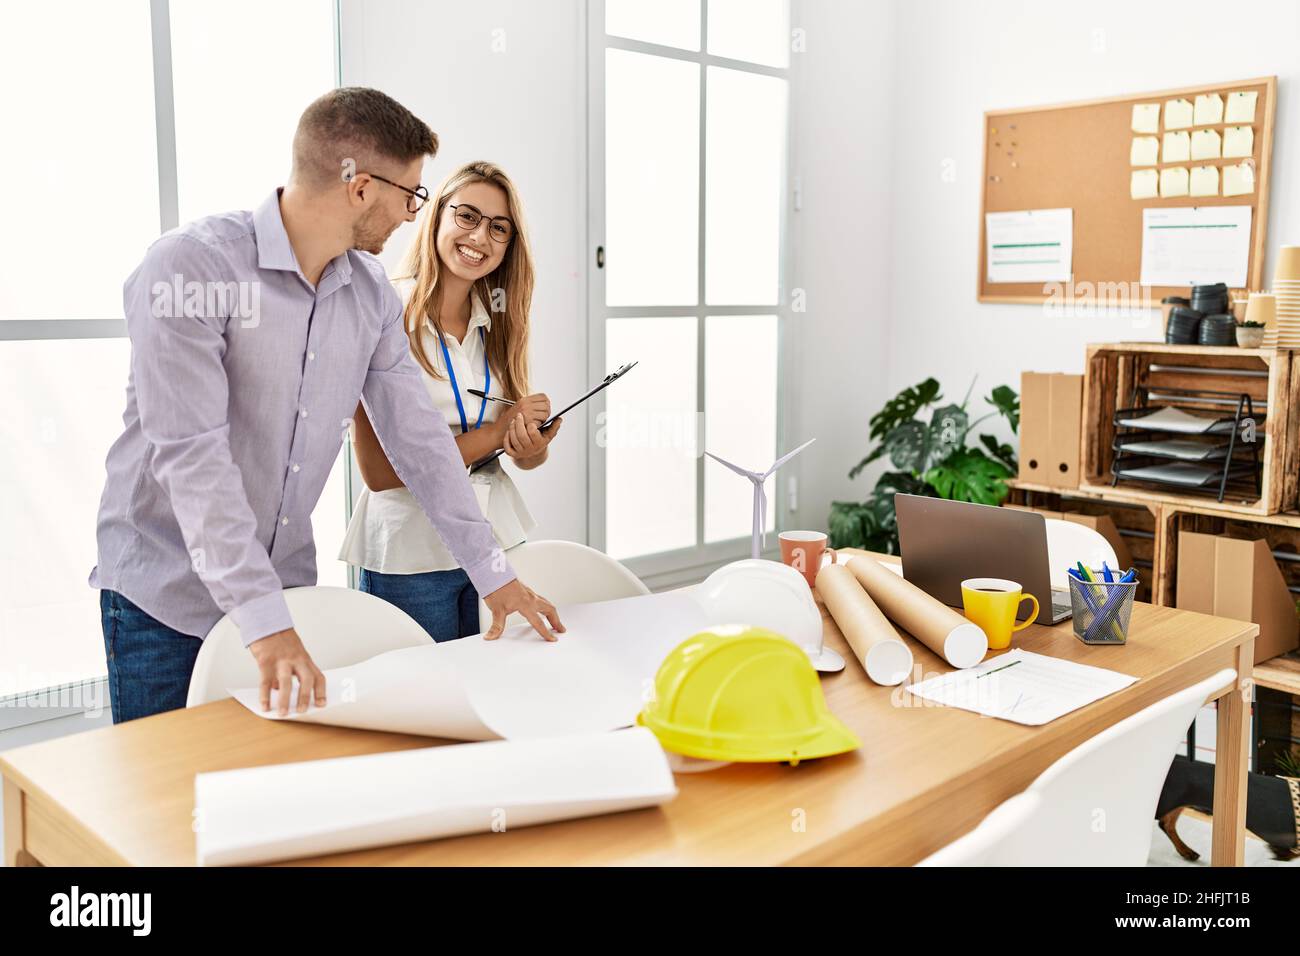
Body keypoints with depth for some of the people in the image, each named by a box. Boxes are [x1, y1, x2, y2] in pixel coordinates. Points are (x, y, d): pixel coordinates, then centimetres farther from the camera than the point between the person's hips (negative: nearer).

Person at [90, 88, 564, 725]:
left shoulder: (371, 292, 1)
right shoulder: (191, 266, -20)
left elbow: (416, 434, 3)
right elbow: (191, 454, -26)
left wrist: (493, 574, 1)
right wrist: (263, 619, -31)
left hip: (288, 582, 6)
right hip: (165, 598, -5)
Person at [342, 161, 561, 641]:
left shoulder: (498, 322, 6)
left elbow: (525, 453, 9)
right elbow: (378, 470, -17)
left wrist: (533, 447, -15)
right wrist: (496, 432, -16)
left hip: (498, 539, 5)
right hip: (411, 553, -5)